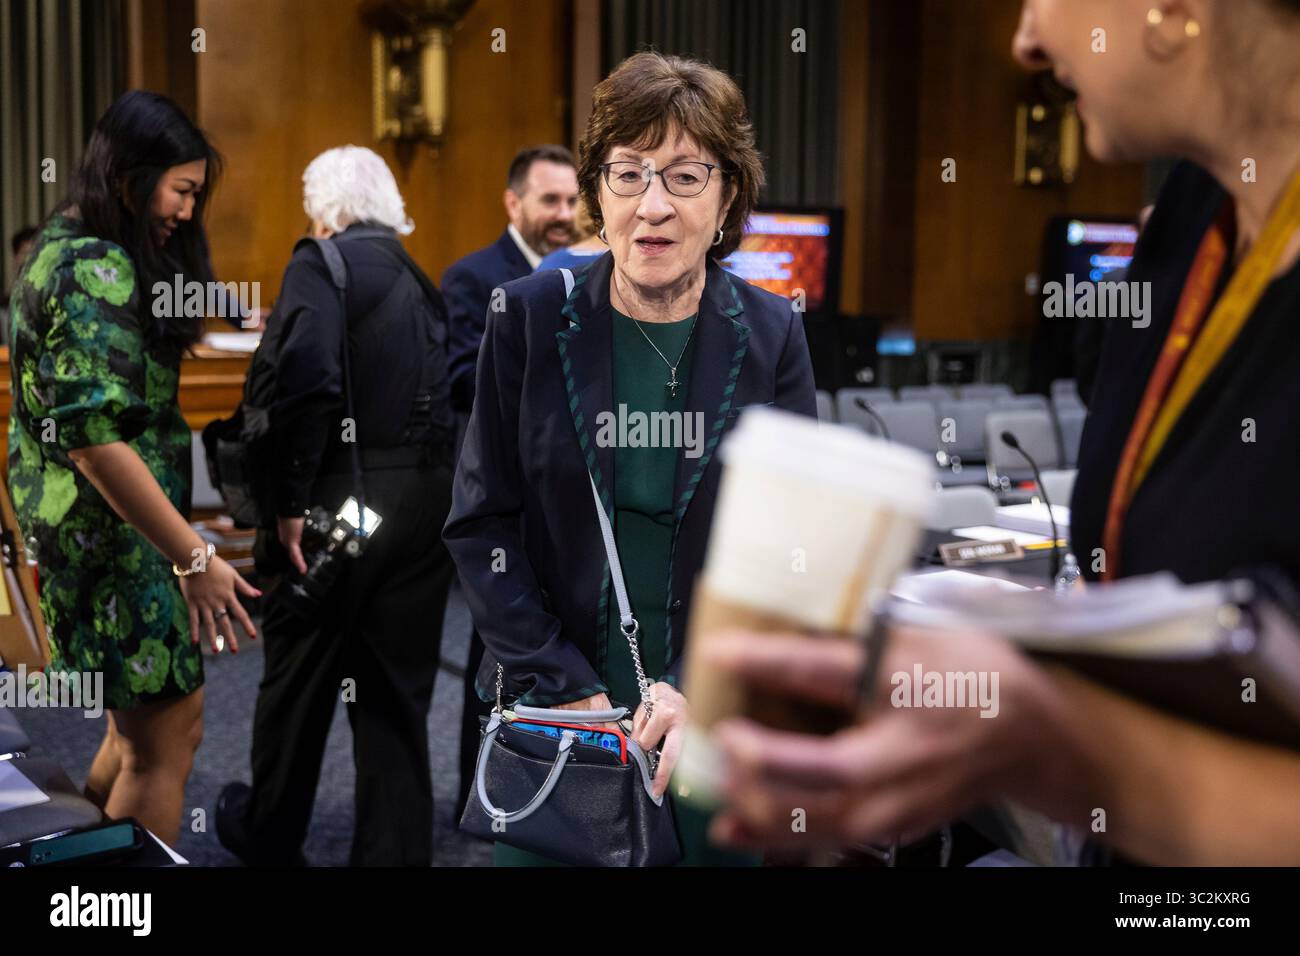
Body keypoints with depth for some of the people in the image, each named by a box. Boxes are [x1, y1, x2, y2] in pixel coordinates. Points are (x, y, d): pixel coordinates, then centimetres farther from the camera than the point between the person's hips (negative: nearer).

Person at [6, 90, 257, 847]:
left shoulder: (65, 249, 14)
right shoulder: (98, 271, -17)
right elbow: (94, 437, -26)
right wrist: (194, 557, -26)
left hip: (88, 523, 10)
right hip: (111, 530, -10)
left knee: (144, 724, 17)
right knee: (163, 746, -1)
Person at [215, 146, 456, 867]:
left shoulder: (321, 263, -7)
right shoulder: (422, 280, 14)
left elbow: (308, 378, -22)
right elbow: (445, 390, 9)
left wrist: (290, 501, -17)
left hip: (343, 501, -5)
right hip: (427, 502, 6)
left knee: (299, 678, 14)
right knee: (398, 692, 13)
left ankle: (268, 835, 35)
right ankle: (395, 850, 19)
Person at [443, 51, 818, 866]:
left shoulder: (770, 336, -4)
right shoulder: (529, 317, -5)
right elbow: (481, 524, -4)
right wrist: (566, 690, -12)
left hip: (715, 716, 1)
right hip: (550, 709, 0)